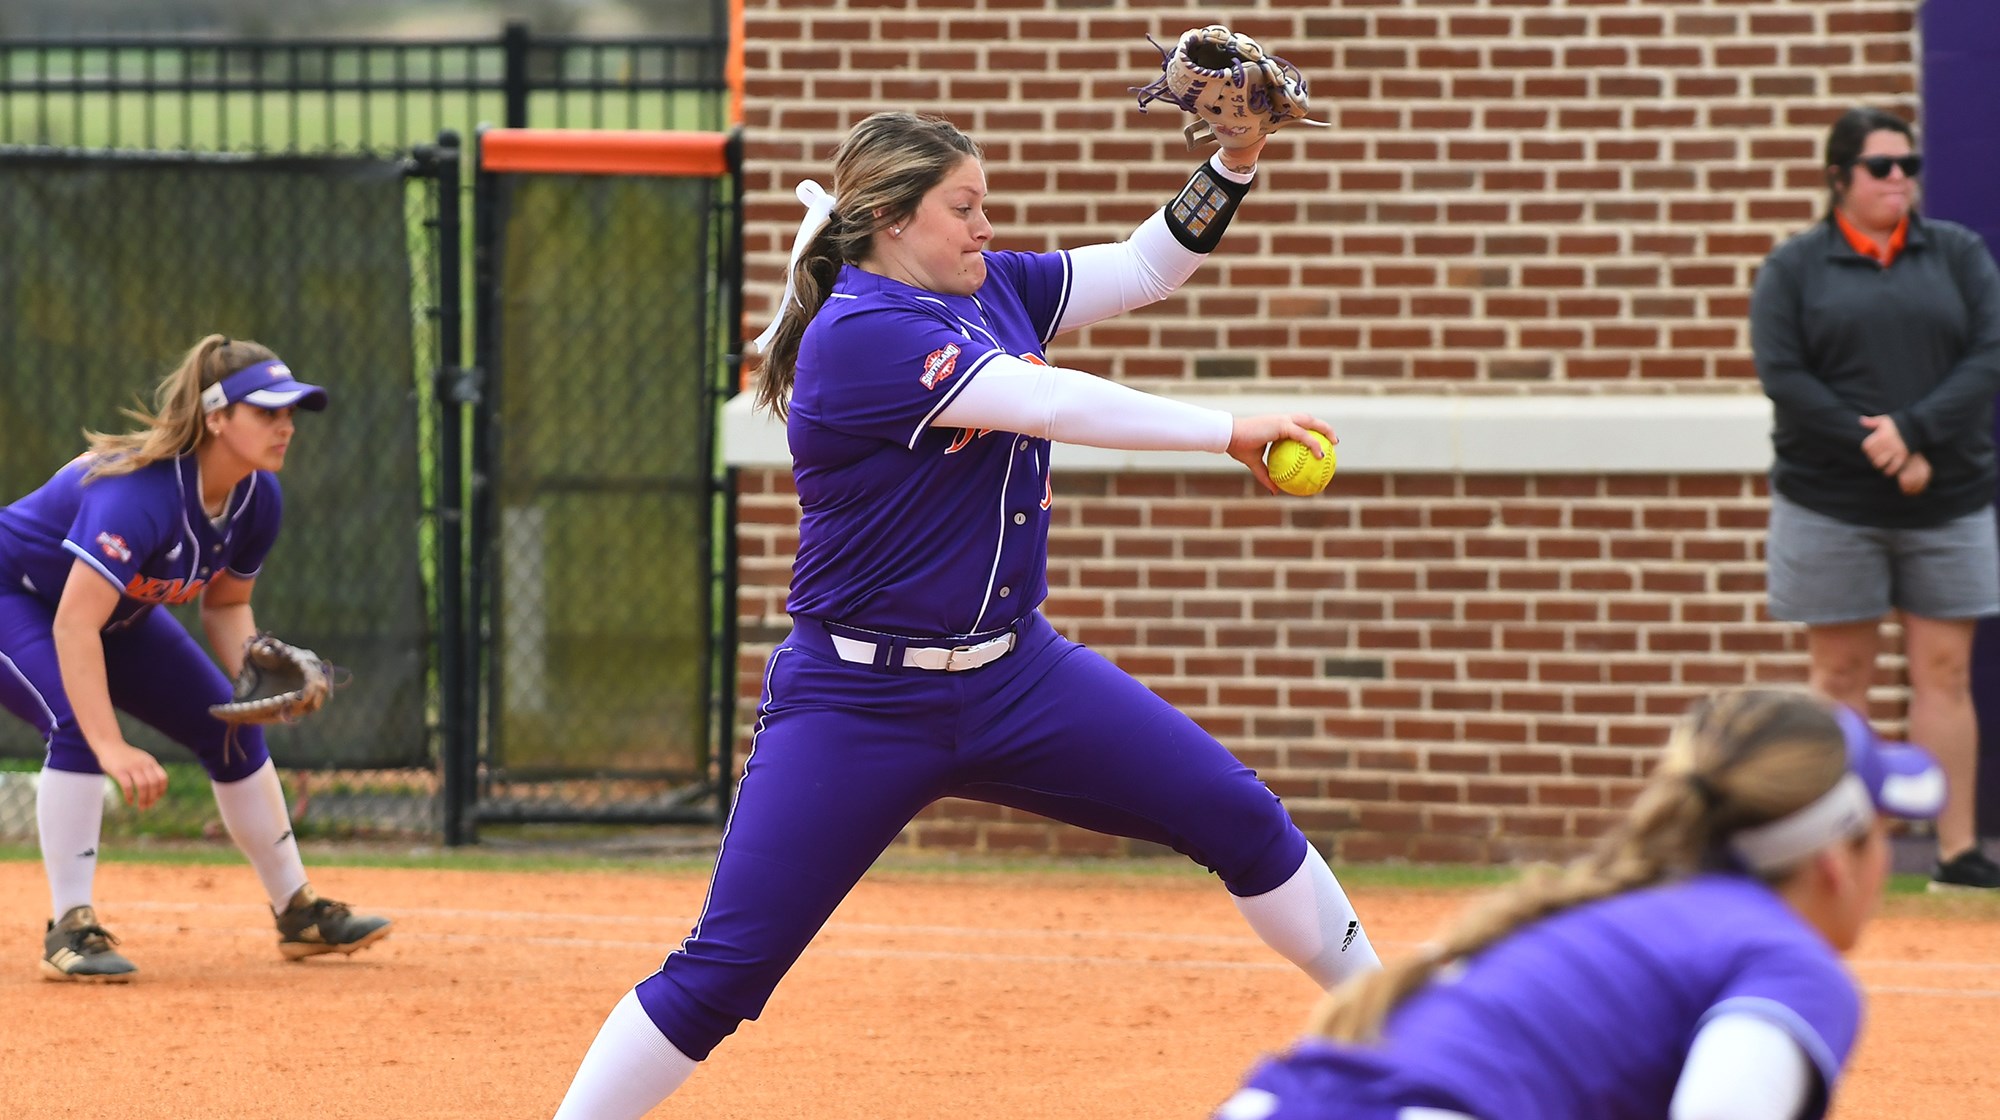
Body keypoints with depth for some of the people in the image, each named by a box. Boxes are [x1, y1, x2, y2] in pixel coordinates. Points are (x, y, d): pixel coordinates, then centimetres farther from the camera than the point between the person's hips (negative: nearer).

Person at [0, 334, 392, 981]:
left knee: (229, 727, 4)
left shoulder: (258, 499, -14)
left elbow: (225, 605, 3)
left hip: (120, 614, 8)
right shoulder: (139, 491, -39)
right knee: (80, 725, -32)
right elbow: (74, 625, -45)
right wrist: (111, 749, -51)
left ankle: (297, 914, 18)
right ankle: (70, 930, -26)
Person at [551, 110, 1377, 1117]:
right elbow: (1048, 405, -23)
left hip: (1018, 678, 7)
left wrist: (1235, 162, -4)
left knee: (1244, 823, 0)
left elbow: (1143, 268, 13)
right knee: (723, 970, -10)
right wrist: (1230, 433, -21)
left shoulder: (993, 288, 6)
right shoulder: (857, 334, -18)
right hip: (860, 706, -7)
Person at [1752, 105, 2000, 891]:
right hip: (1829, 503, -1)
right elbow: (1782, 376, -7)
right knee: (1841, 676, 3)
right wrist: (1879, 453, -15)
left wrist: (1915, 433, -16)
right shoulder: (1794, 267, 4)